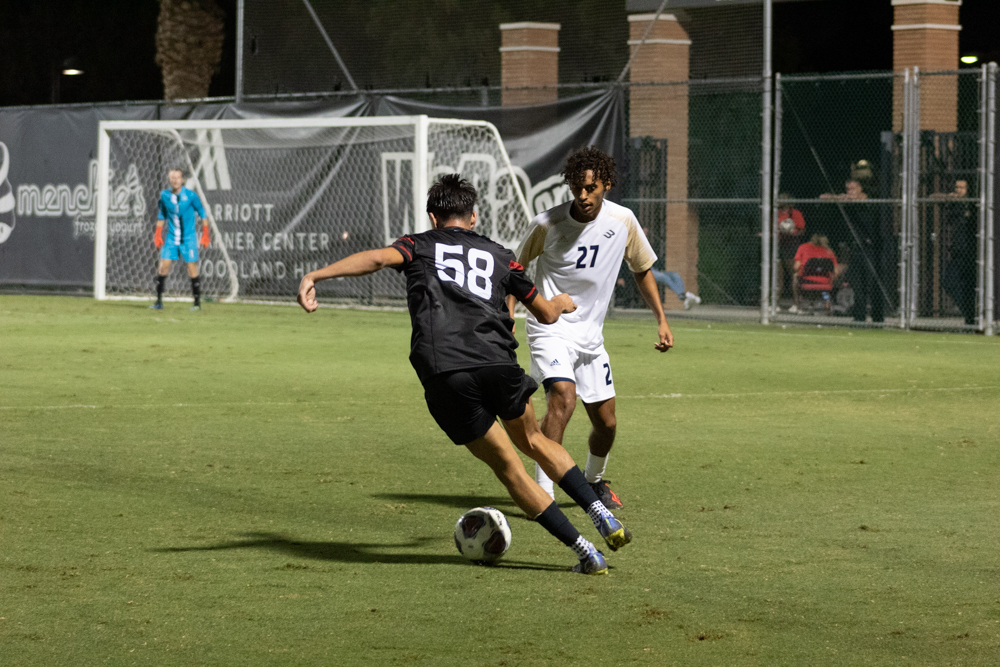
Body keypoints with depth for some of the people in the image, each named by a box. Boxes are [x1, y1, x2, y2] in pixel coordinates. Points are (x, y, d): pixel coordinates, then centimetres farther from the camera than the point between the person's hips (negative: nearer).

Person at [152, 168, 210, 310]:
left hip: (188, 237, -3)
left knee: (192, 269, -4)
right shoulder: (164, 196, 0)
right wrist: (158, 234, 10)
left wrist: (205, 234, -1)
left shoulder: (190, 195, -10)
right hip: (171, 237, 3)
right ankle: (159, 301, -1)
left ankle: (197, 302, 5)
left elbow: (202, 214, 1)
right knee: (163, 267, -7)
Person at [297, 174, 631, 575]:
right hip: (496, 363, 2)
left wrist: (316, 276, -10)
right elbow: (547, 314, 32)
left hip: (443, 374, -2)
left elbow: (378, 258, -4)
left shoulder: (420, 246, 18)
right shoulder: (498, 256, 24)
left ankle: (585, 552, 8)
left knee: (507, 466, 10)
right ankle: (602, 516, 18)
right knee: (533, 441, 28)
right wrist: (562, 302, 55)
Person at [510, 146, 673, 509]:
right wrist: (508, 316, -9)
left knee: (606, 422, 8)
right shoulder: (547, 224, -14)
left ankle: (594, 480, 39)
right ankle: (542, 493, -26)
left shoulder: (623, 221, -6)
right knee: (563, 397, -28)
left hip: (590, 335, 4)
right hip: (550, 328, -4)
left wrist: (662, 321, 7)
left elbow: (642, 269, 11)